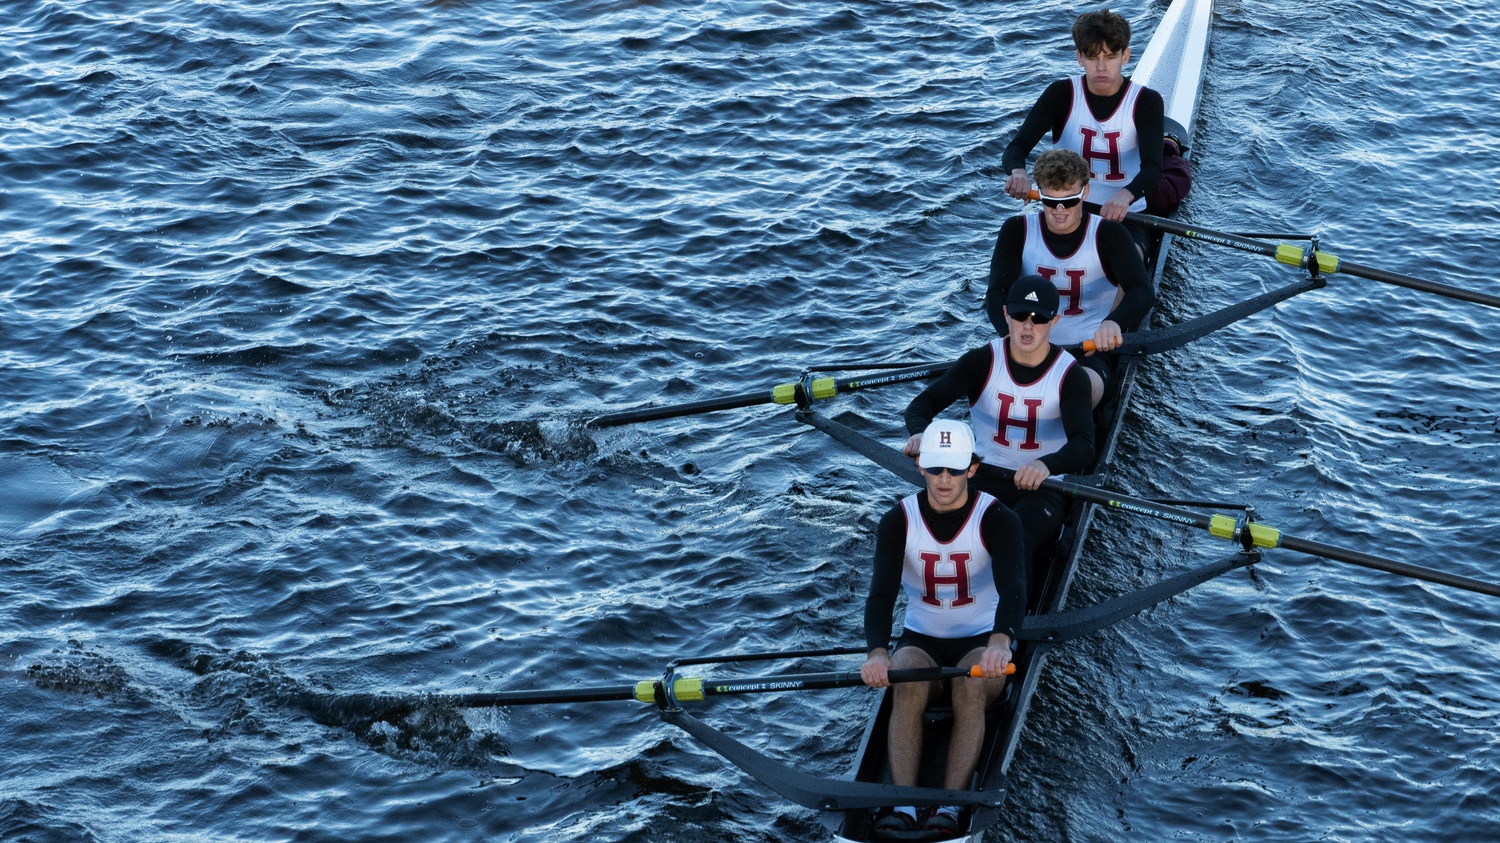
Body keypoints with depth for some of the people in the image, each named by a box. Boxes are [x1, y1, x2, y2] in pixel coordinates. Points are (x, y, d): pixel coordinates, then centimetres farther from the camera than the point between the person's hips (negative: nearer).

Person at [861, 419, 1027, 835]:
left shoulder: (998, 520, -12)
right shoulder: (898, 522, -7)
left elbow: (1013, 587, -29)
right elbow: (881, 593, -19)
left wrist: (1000, 640, -51)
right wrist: (877, 651, -41)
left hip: (981, 642, -1)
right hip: (920, 640, 2)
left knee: (970, 690, -34)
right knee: (908, 687, -31)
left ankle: (950, 807, -35)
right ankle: (903, 807, -33)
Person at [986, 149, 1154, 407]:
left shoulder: (1108, 234, -4)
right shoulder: (1018, 231, 0)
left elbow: (1143, 291, -19)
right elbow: (997, 293, -12)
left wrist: (1113, 322, -43)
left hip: (1090, 351, -1)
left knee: (1086, 387, -36)